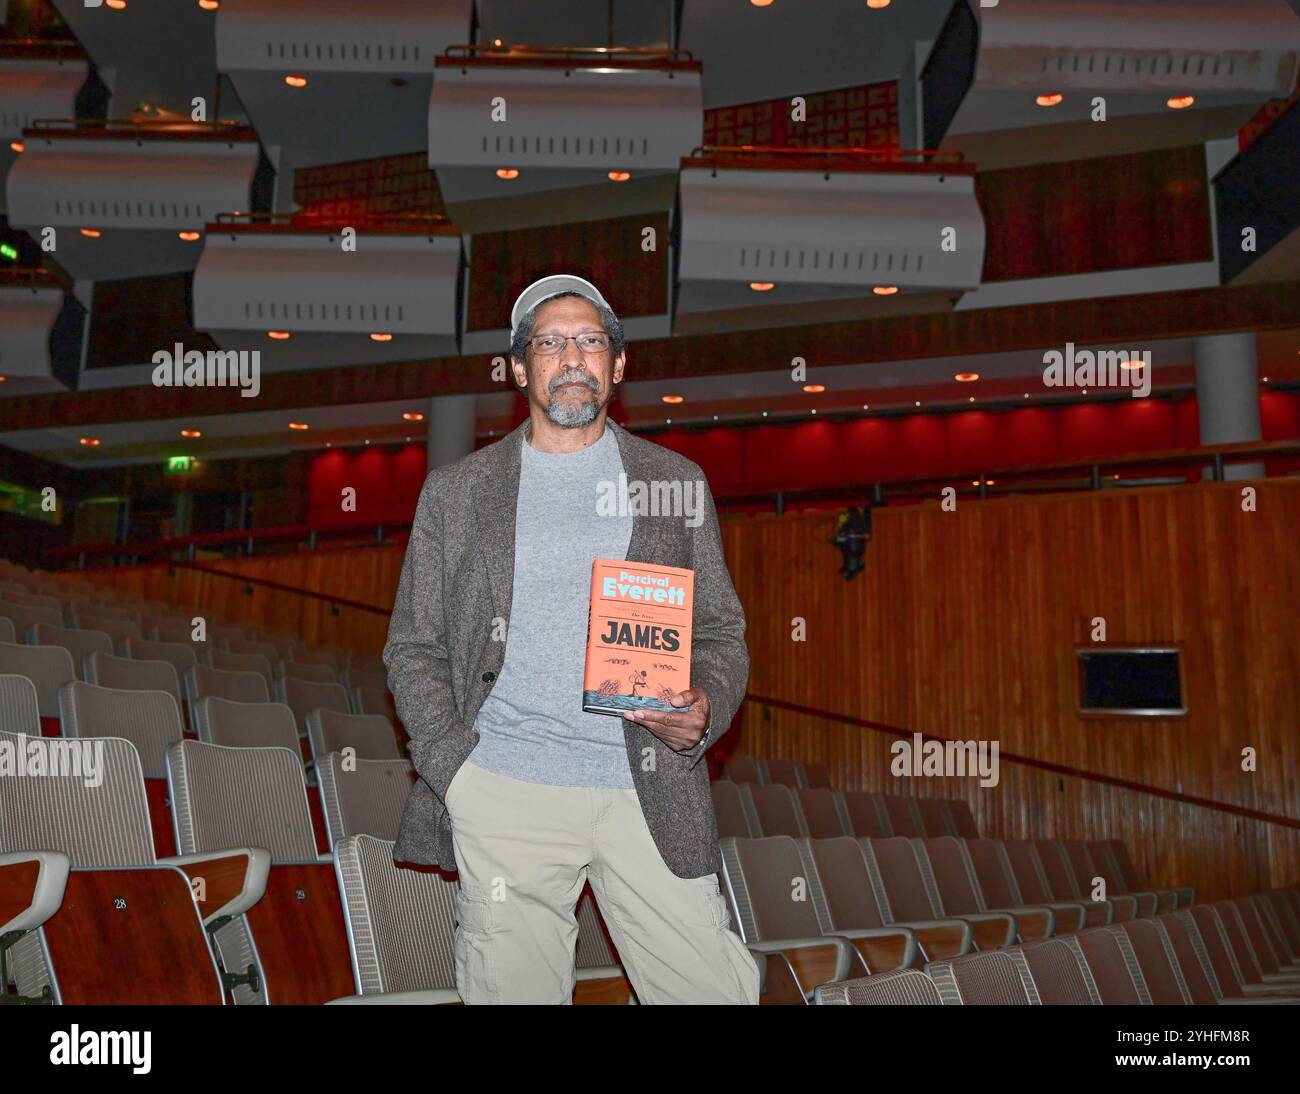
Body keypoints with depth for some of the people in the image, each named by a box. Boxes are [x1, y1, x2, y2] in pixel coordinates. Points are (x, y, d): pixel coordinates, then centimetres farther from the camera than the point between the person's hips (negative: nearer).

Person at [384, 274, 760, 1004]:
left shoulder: (677, 483, 11)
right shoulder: (457, 492, 9)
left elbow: (722, 632, 12)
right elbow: (414, 649, 9)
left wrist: (704, 712, -9)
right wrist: (455, 769, -5)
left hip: (650, 791, 1)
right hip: (502, 792, 0)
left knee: (718, 990, -2)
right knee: (511, 990, 5)